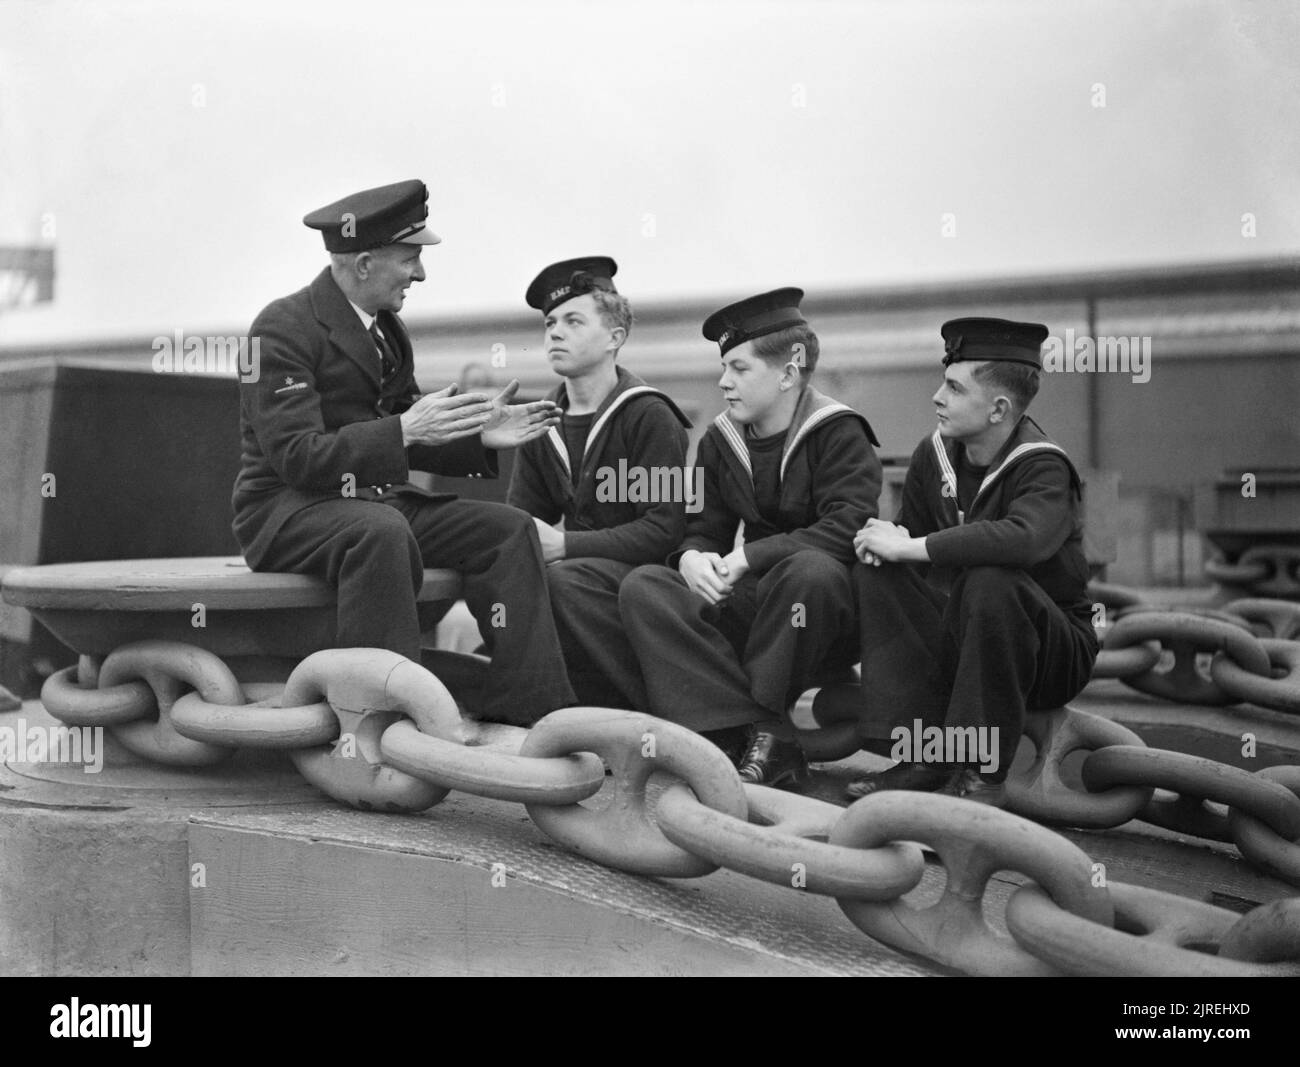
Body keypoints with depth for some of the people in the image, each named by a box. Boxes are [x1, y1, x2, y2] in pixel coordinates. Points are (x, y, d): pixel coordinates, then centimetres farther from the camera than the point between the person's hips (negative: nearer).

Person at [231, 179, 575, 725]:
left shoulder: (386, 327, 12)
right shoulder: (284, 327, -14)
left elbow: (404, 446, 13)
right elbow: (297, 456, -22)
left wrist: (477, 437, -4)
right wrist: (403, 431, -29)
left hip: (379, 500, 8)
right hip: (287, 510, -8)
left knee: (509, 528, -10)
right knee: (382, 531, -39)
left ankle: (525, 714, -16)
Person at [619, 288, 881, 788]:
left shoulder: (840, 435, -10)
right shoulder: (720, 441, 9)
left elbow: (847, 529, -24)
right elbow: (703, 530, 10)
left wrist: (749, 556, -28)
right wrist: (692, 557, -16)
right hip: (748, 603, 6)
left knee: (810, 570, -40)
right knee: (642, 587, -16)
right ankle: (762, 733, -29)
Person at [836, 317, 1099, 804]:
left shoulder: (1042, 469, -21)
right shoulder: (934, 455, -2)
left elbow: (1025, 538, -43)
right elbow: (911, 533, 8)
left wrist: (906, 547, -35)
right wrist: (888, 543, -18)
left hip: (1057, 650, -6)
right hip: (955, 635, 6)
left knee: (989, 581, -35)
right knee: (876, 573, -12)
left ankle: (983, 770, -23)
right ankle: (926, 752, -14)